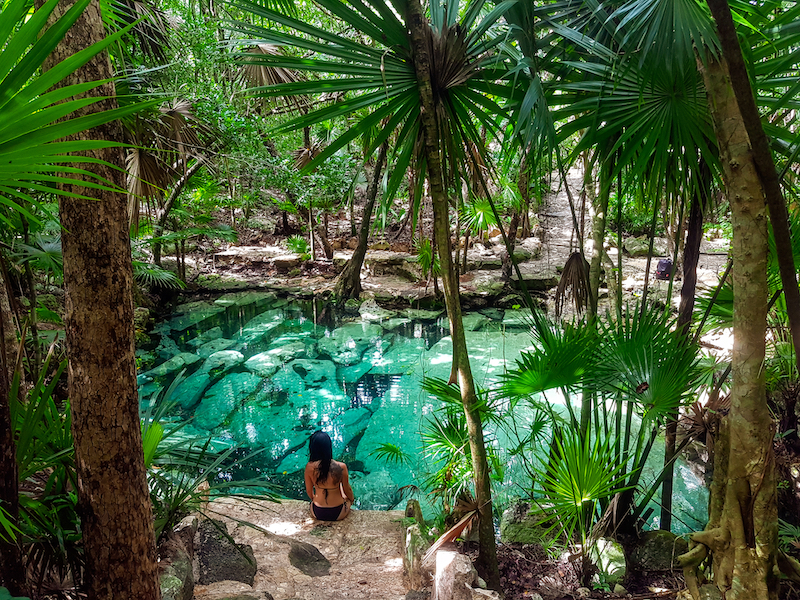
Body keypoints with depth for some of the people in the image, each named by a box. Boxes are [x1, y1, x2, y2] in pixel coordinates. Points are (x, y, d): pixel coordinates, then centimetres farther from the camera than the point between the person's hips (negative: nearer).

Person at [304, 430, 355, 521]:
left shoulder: (309, 467, -19)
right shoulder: (341, 467, -24)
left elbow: (309, 491, -2)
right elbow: (347, 490, -7)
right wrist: (352, 499, 17)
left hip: (317, 513, 2)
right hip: (337, 514, -2)